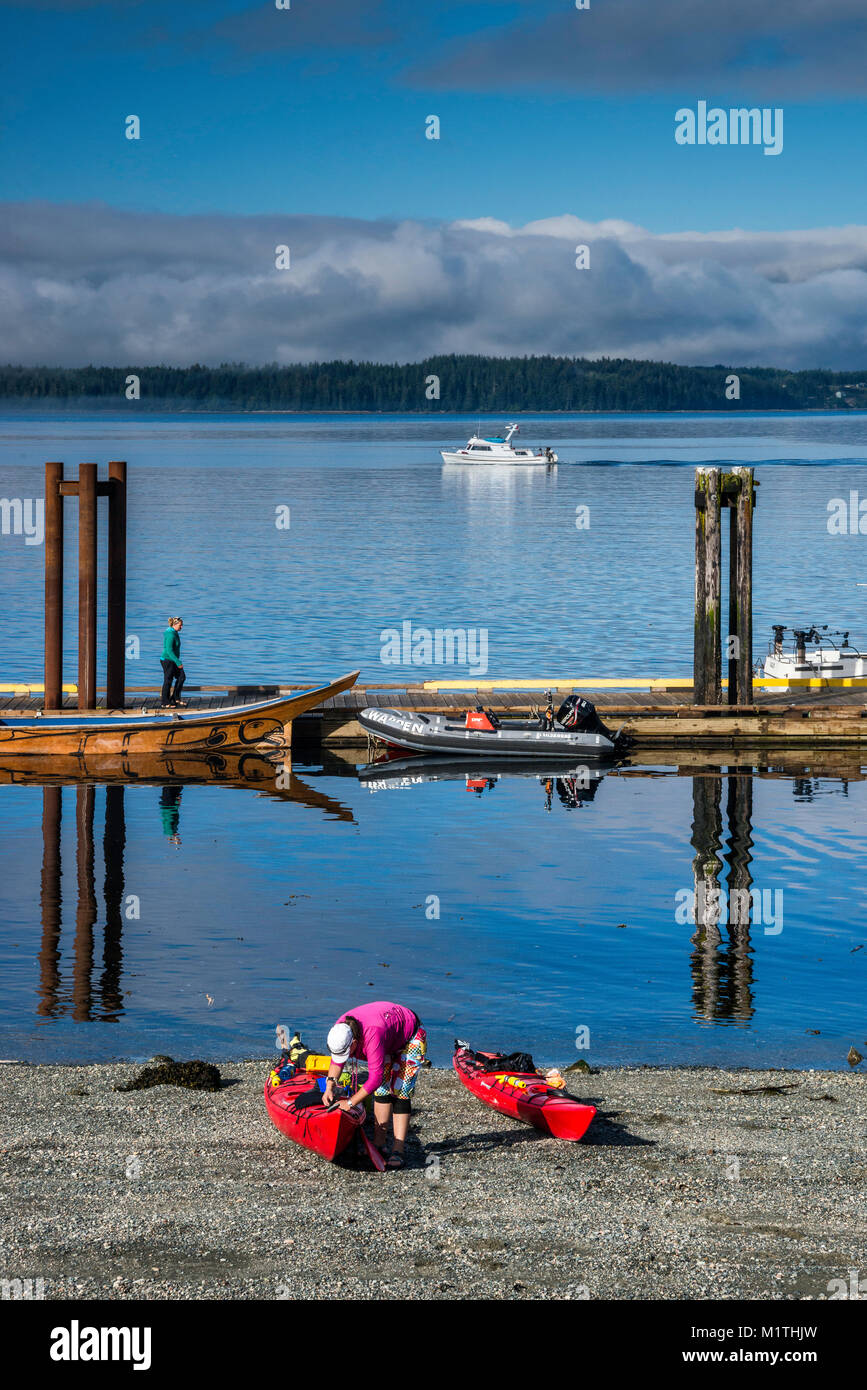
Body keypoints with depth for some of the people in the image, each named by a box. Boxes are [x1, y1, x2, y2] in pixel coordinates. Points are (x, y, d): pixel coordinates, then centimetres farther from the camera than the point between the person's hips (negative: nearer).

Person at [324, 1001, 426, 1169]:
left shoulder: (372, 1036, -44)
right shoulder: (340, 1028, -21)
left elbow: (375, 1078, -39)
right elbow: (336, 1060, -1)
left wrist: (350, 1102, -32)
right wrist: (330, 1085, -15)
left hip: (411, 1040, -7)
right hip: (390, 1042, 8)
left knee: (400, 1091, -15)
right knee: (382, 1088, 2)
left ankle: (398, 1149, -17)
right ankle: (379, 1143, 7)